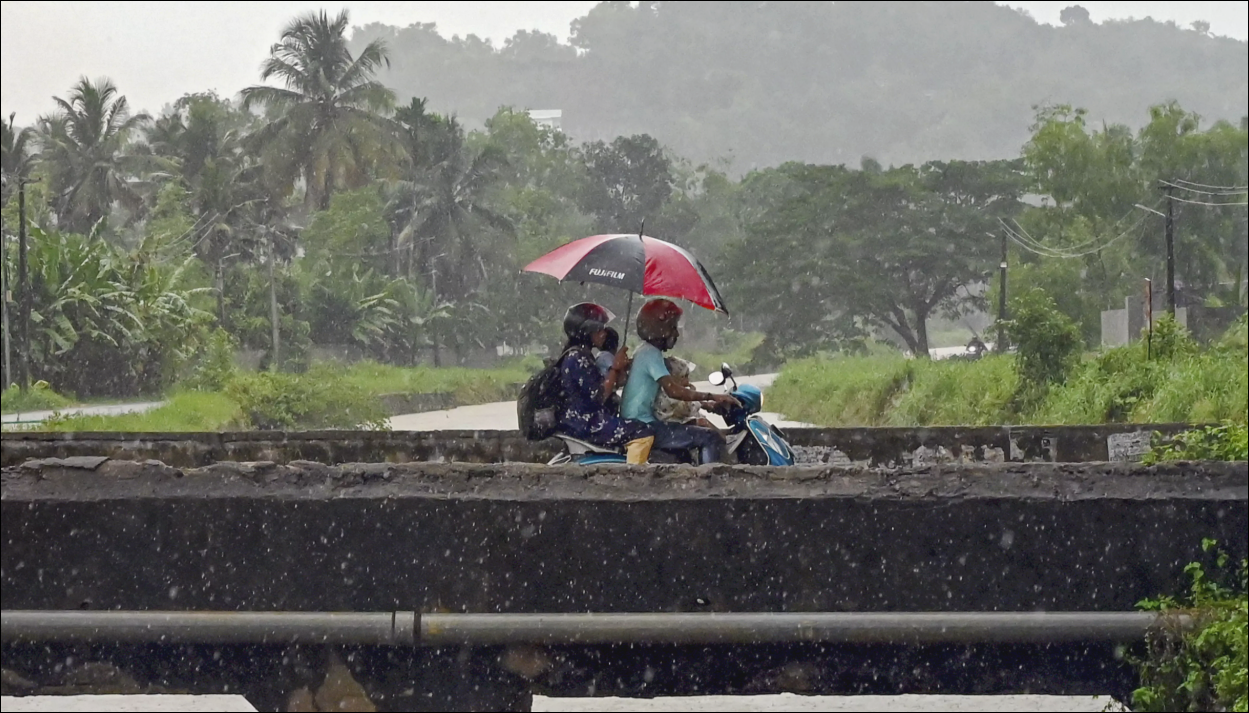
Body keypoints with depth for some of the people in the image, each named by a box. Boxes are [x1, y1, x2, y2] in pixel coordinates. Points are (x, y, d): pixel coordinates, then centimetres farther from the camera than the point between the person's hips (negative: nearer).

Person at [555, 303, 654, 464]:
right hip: (583, 425, -11)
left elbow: (603, 389, 18)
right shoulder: (577, 358, -15)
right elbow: (599, 396, -20)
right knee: (642, 433, -19)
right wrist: (616, 368, -14)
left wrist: (621, 369, 6)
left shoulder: (580, 355, 17)